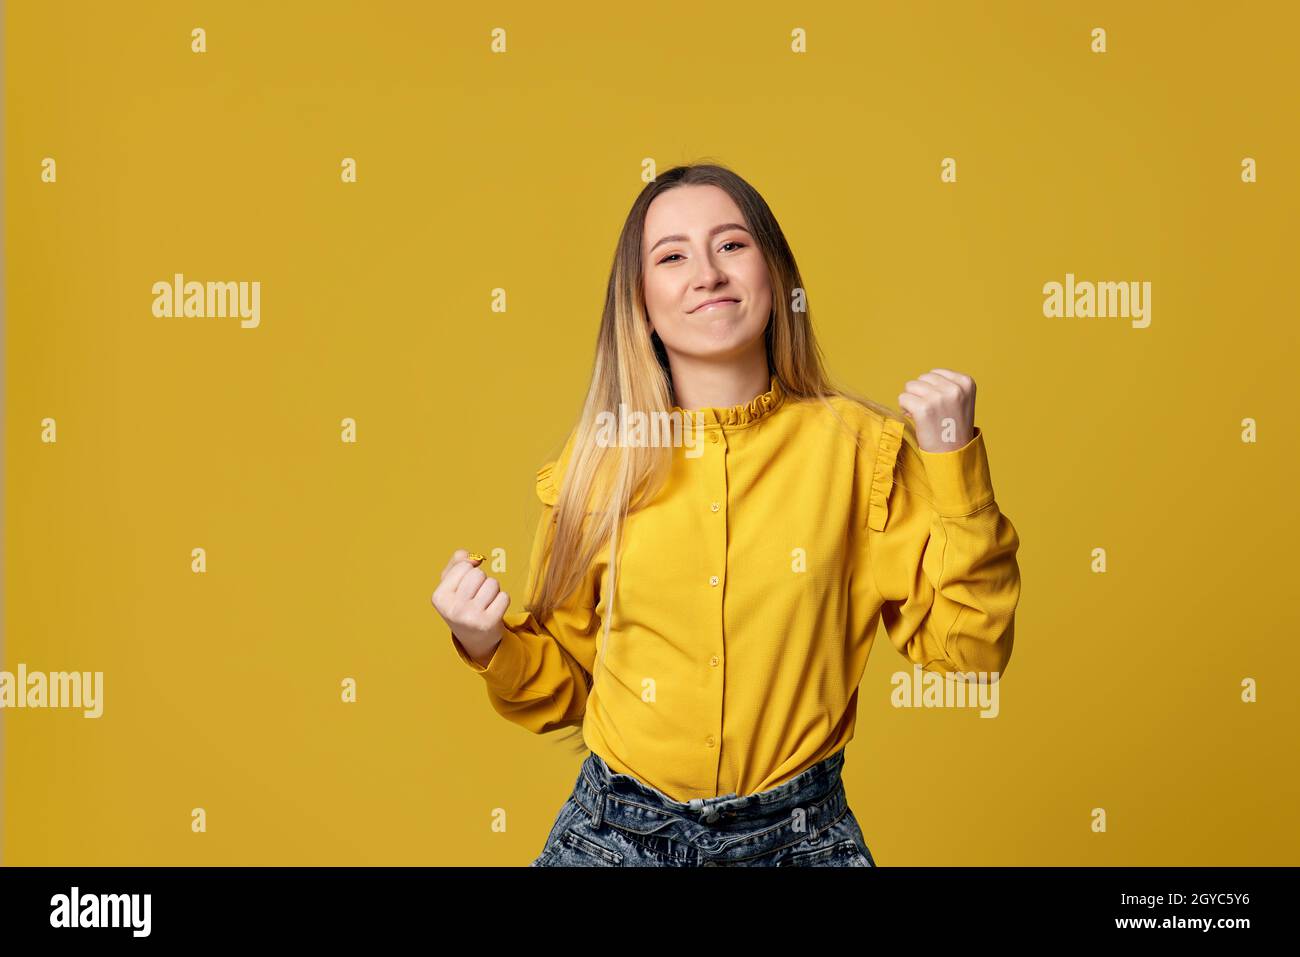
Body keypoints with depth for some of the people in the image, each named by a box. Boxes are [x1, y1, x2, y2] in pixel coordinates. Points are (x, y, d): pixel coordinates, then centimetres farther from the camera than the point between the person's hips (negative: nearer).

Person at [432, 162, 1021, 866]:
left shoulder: (861, 446, -7)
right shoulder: (597, 460, -4)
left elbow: (967, 653, -8)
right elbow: (565, 683, 6)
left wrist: (954, 463, -15)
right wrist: (490, 645, -14)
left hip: (799, 835, 0)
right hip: (618, 831, 1)